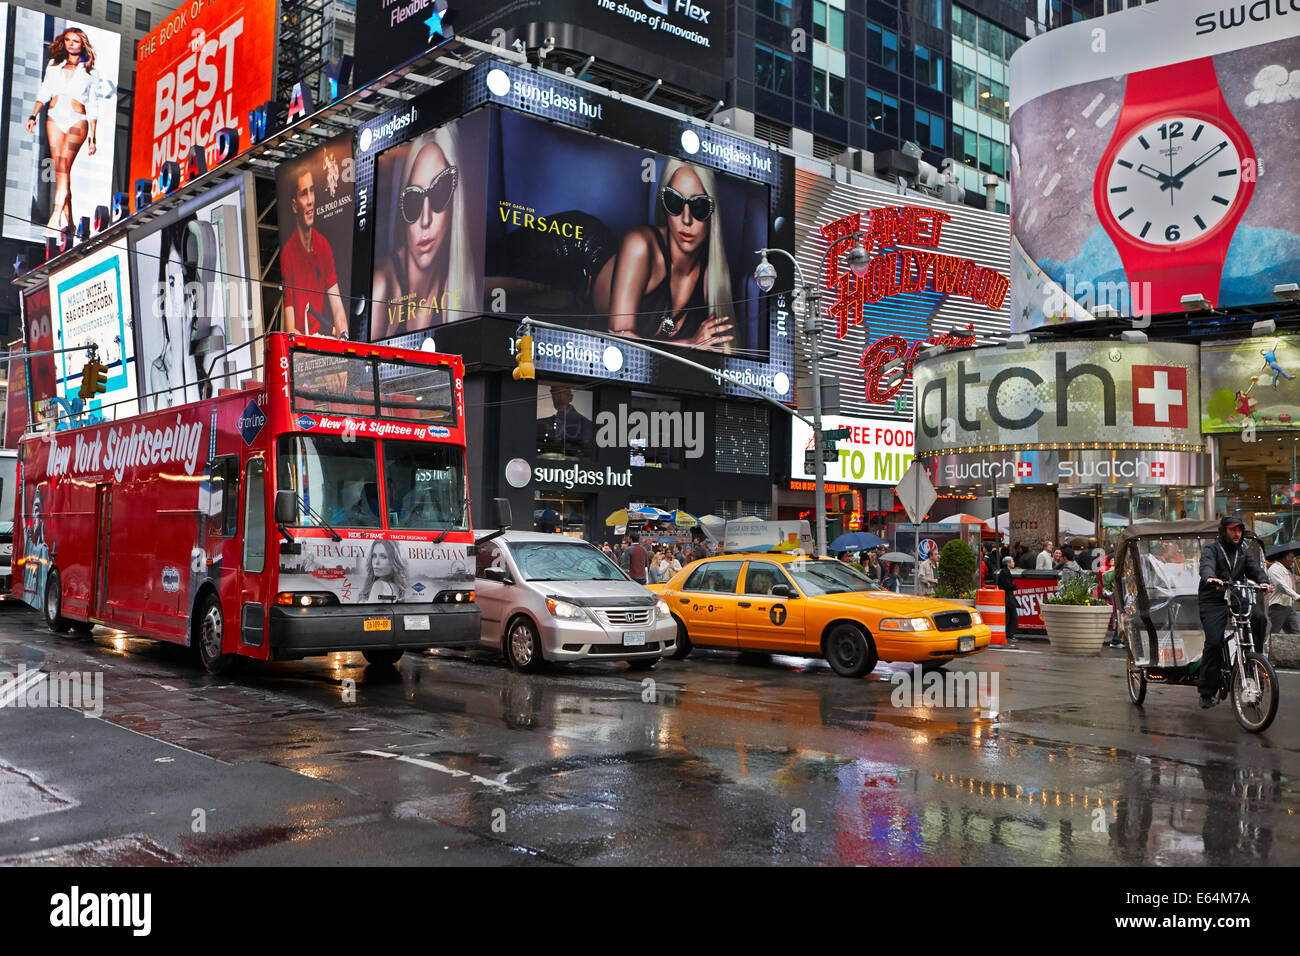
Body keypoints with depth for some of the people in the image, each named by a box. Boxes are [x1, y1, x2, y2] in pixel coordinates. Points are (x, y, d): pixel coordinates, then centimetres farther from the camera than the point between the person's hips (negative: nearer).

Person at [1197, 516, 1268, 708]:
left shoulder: (1244, 552, 18)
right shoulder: (1211, 550, 2)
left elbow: (1254, 568, 3)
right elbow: (1206, 566, -19)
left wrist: (1263, 581, -21)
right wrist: (1210, 578, -43)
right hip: (1213, 601, -4)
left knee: (1259, 618, -27)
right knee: (1214, 643, -14)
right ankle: (1207, 692, -5)